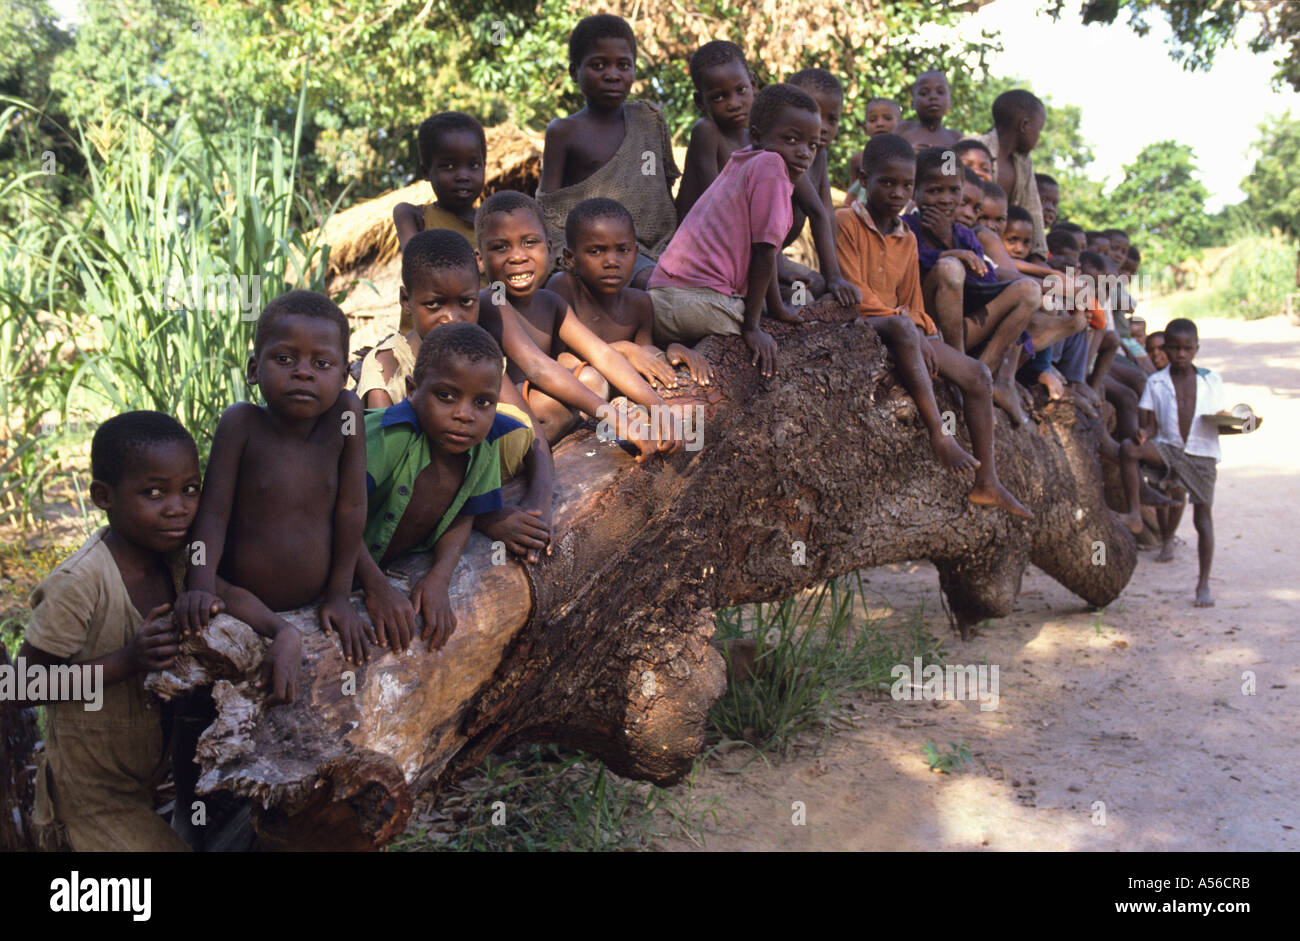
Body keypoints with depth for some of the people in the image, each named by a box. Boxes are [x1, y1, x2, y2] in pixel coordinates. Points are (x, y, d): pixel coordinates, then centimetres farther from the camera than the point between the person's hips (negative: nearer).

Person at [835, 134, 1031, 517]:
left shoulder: (907, 238, 17)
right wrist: (902, 320, -18)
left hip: (899, 324, 8)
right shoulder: (845, 222, -6)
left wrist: (923, 335, -1)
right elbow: (856, 294, -14)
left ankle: (987, 482, -2)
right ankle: (939, 434, -41)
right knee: (901, 328, -42)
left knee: (977, 374, -2)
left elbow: (913, 303, 18)